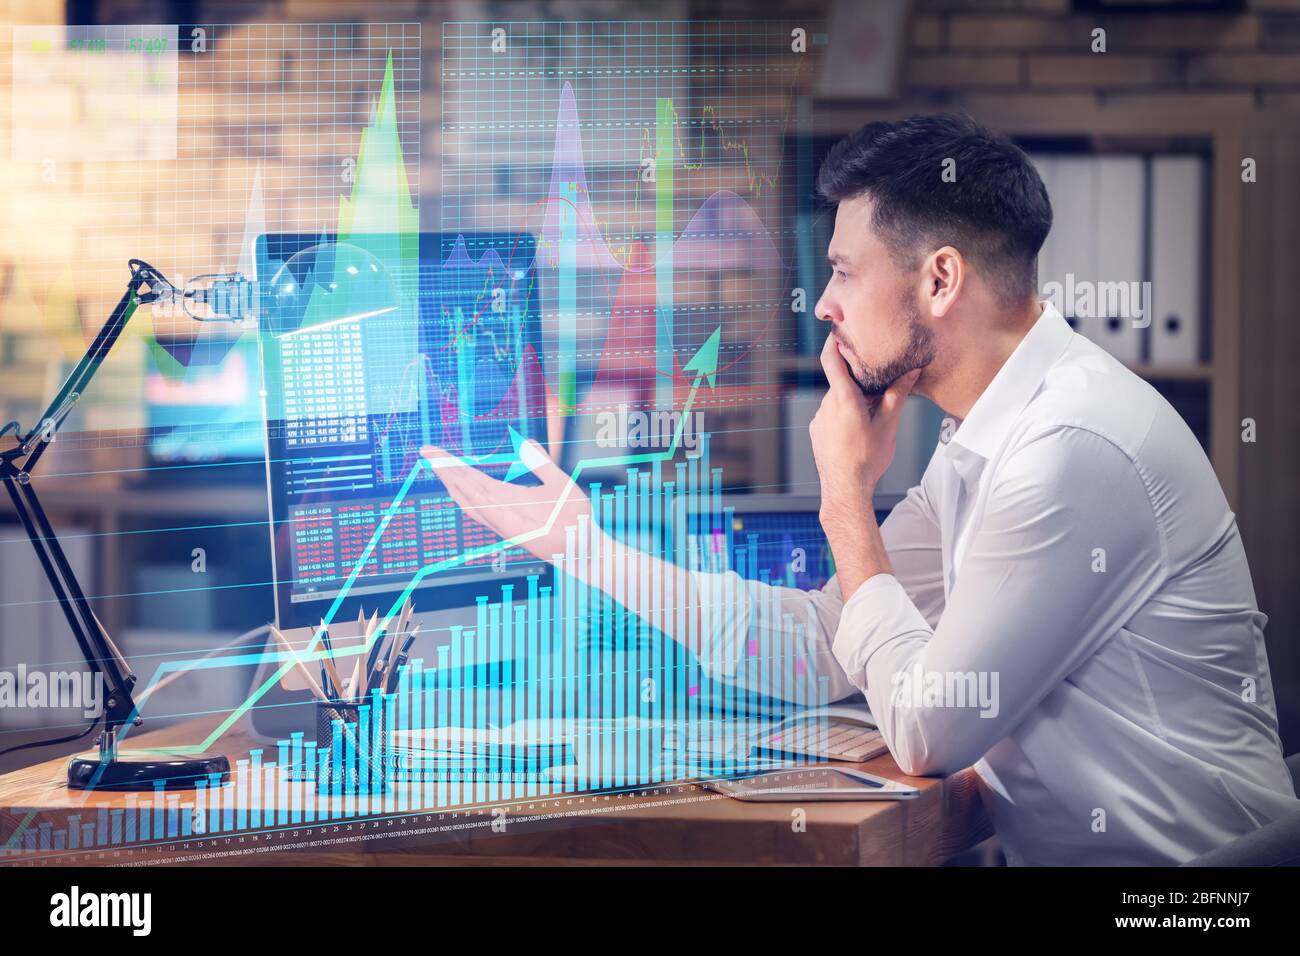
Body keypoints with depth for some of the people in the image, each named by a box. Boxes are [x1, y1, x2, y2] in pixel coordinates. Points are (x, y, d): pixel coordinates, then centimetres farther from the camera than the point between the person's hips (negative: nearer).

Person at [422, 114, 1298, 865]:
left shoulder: (1077, 448, -20)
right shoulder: (981, 447, 10)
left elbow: (927, 729, -19)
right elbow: (820, 640, 14)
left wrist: (846, 497, -9)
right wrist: (584, 540, 14)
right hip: (1050, 855, 8)